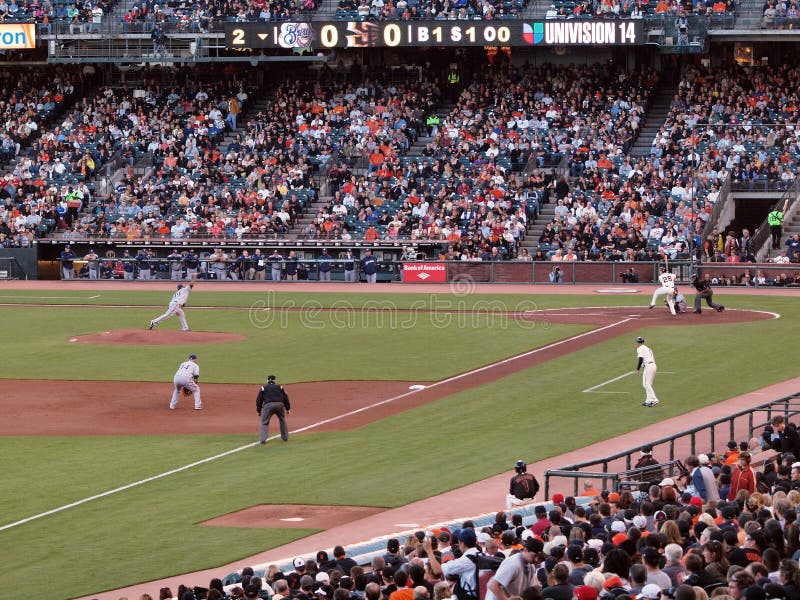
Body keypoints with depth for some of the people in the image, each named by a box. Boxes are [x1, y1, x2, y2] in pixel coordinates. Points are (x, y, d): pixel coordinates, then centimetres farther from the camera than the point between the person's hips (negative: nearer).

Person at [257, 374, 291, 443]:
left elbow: (259, 399, 13)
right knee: (282, 420, 22)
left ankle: (262, 439, -7)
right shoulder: (280, 387, 22)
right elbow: (285, 398, 18)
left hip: (268, 405, -2)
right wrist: (287, 408, 23)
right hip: (280, 405, 2)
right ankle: (285, 437, 26)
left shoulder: (263, 388, 18)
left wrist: (259, 410, 17)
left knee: (264, 422, 4)